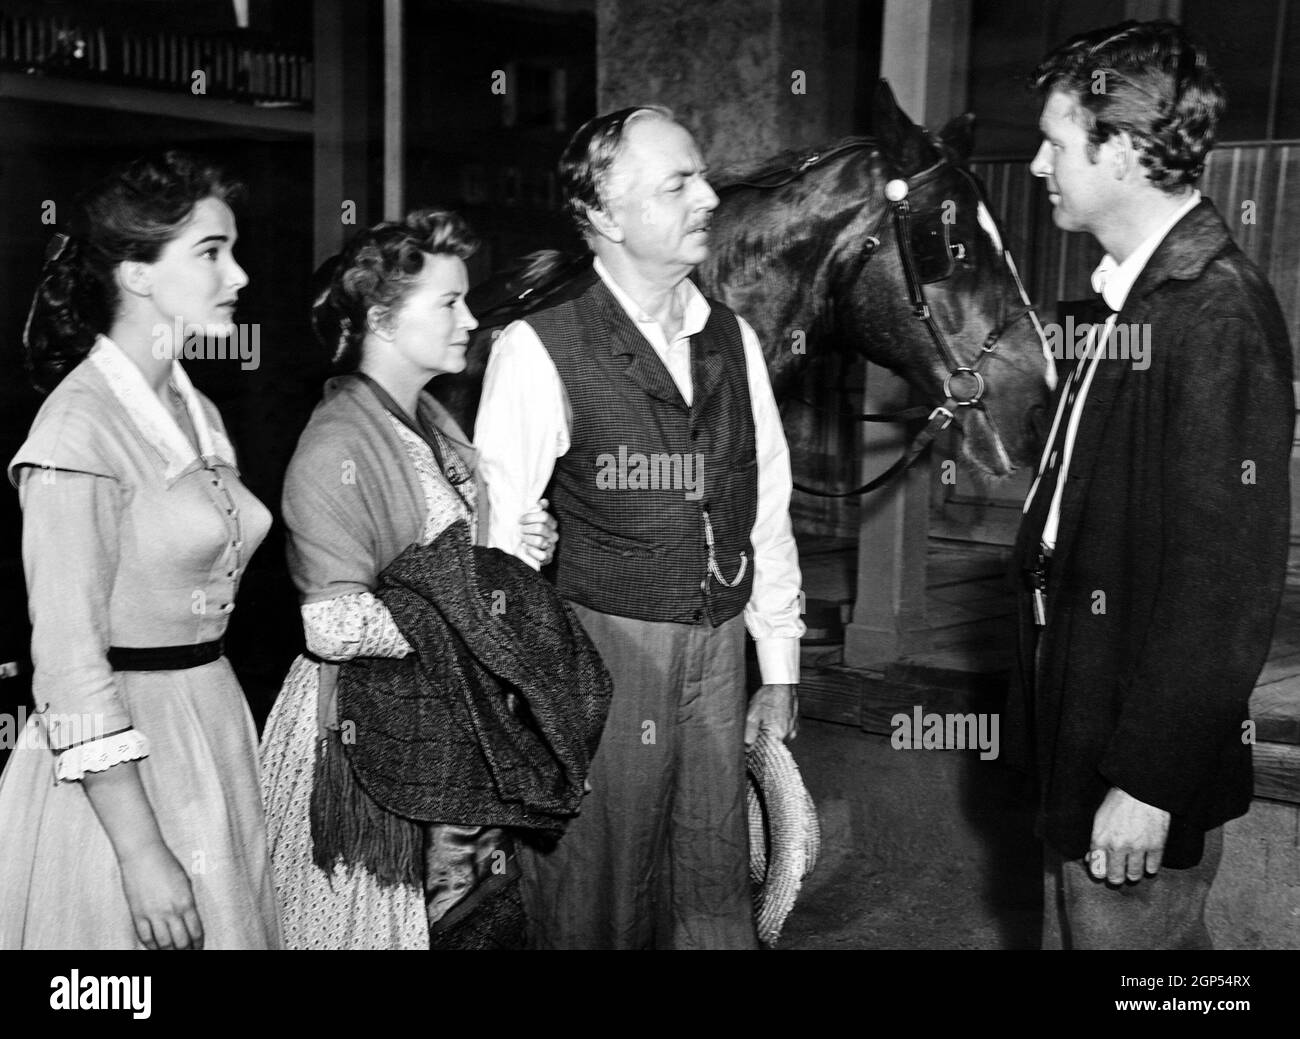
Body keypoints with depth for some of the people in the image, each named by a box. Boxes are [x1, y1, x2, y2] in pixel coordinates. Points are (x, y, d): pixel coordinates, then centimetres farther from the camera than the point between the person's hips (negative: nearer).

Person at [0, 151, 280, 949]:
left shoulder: (198, 413, 8)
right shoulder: (81, 424, -16)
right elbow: (70, 662, -19)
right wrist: (142, 852, -20)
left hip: (217, 729, 7)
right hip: (119, 759, -7)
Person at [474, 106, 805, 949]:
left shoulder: (733, 339, 6)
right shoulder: (541, 350, -11)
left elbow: (769, 515, 9)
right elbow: (500, 540, -10)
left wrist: (780, 672, 10)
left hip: (718, 652, 5)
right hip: (600, 654, -4)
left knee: (716, 896, 16)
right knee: (596, 907, 10)